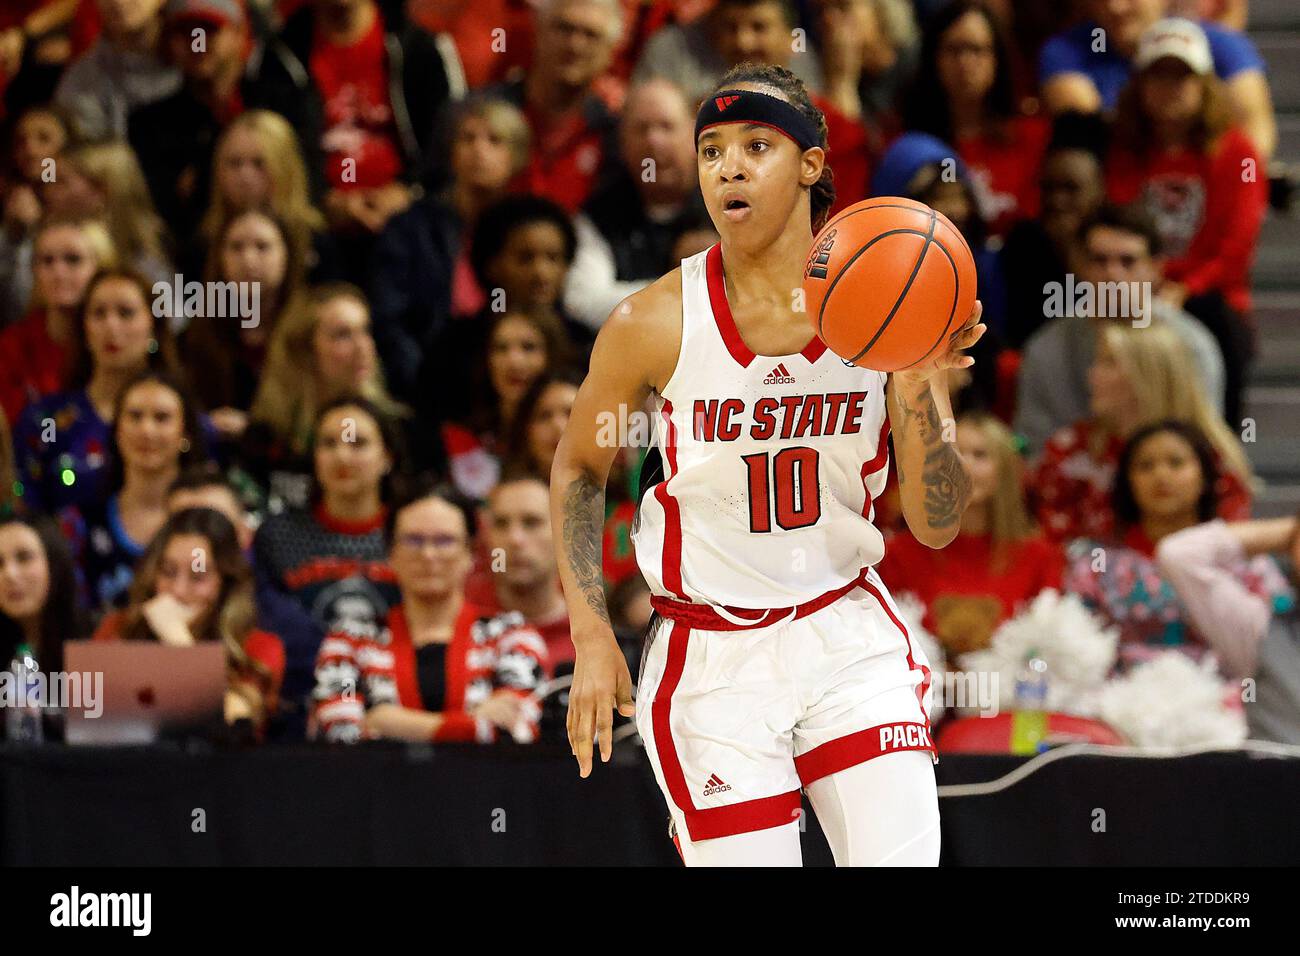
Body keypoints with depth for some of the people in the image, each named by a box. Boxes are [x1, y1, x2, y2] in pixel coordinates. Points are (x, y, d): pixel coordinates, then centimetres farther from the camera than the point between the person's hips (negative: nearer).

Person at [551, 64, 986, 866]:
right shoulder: (657, 323, -10)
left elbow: (938, 528, -5)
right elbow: (579, 470, 7)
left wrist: (919, 394, -22)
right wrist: (592, 638, -2)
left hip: (851, 640, 1)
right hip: (712, 657, -1)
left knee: (904, 858, -10)